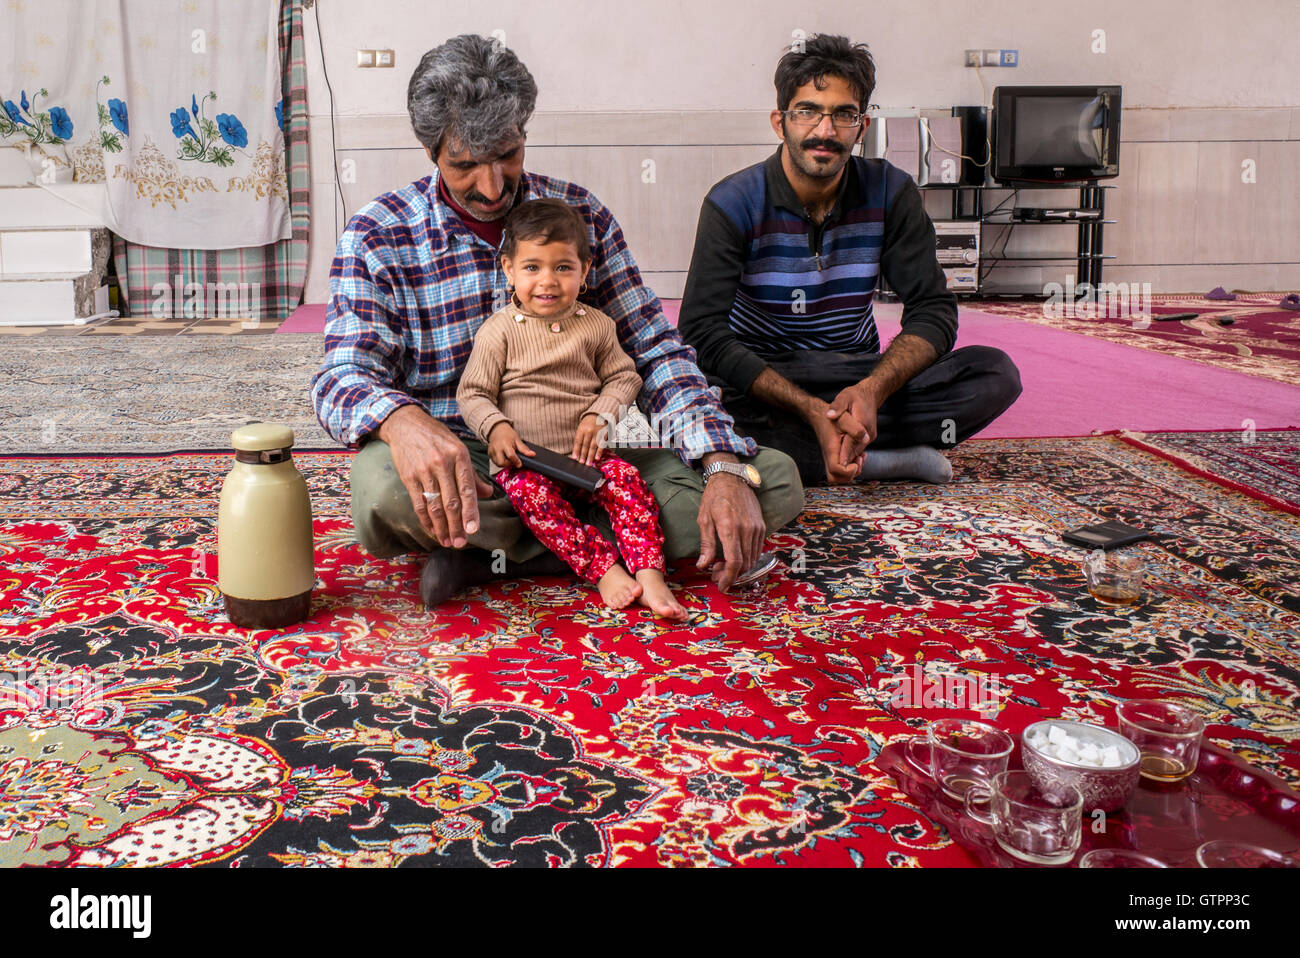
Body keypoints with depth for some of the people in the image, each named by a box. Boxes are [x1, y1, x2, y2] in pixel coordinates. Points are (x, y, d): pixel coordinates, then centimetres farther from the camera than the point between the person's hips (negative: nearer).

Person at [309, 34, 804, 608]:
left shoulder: (581, 214, 5)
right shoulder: (378, 236, -3)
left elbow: (655, 351, 3)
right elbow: (343, 376, -13)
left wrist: (726, 469, -15)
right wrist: (403, 421, -40)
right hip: (460, 473, -3)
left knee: (775, 481, -15)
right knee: (384, 488, -40)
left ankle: (494, 556, -17)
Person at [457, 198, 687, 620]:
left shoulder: (596, 324, 6)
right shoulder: (498, 331, -2)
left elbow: (624, 376, 13)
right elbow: (472, 394, 0)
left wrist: (600, 415, -4)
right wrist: (496, 427, -19)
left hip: (583, 451, 3)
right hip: (523, 457, -2)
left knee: (627, 479, -24)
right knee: (531, 493, -32)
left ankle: (649, 574, -27)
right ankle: (605, 570, -32)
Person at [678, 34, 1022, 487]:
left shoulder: (890, 194, -4)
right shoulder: (733, 205, -12)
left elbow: (933, 310, -7)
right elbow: (703, 333, -22)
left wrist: (872, 389, -29)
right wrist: (813, 410, -33)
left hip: (860, 372, 3)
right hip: (764, 378, -3)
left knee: (996, 373, -20)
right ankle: (882, 459, -23)